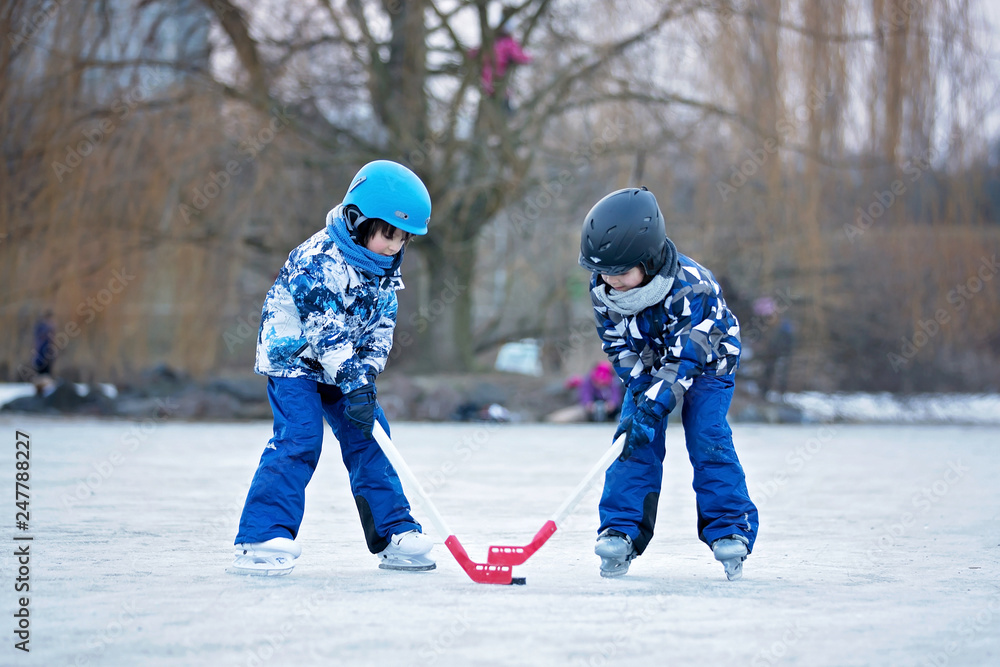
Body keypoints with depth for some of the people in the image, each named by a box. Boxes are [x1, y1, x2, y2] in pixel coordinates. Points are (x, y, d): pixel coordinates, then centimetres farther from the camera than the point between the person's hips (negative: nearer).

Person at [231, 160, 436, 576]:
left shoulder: (385, 270, 1)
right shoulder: (319, 260, -25)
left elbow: (379, 330, 0)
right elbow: (324, 331, -28)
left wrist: (365, 376, -17)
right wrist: (351, 383, -32)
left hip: (344, 365, 8)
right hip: (292, 356, -8)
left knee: (367, 437, 2)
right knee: (298, 439, -21)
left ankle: (394, 534, 8)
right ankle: (262, 539, -22)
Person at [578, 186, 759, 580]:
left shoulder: (690, 286, -38)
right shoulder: (603, 289, -22)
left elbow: (683, 358, -38)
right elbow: (618, 346, -11)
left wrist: (652, 407, -45)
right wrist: (642, 390, -25)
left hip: (707, 361, -4)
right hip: (648, 364, 4)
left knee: (707, 438, -16)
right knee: (636, 441, -11)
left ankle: (730, 530, -9)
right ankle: (621, 532, -9)